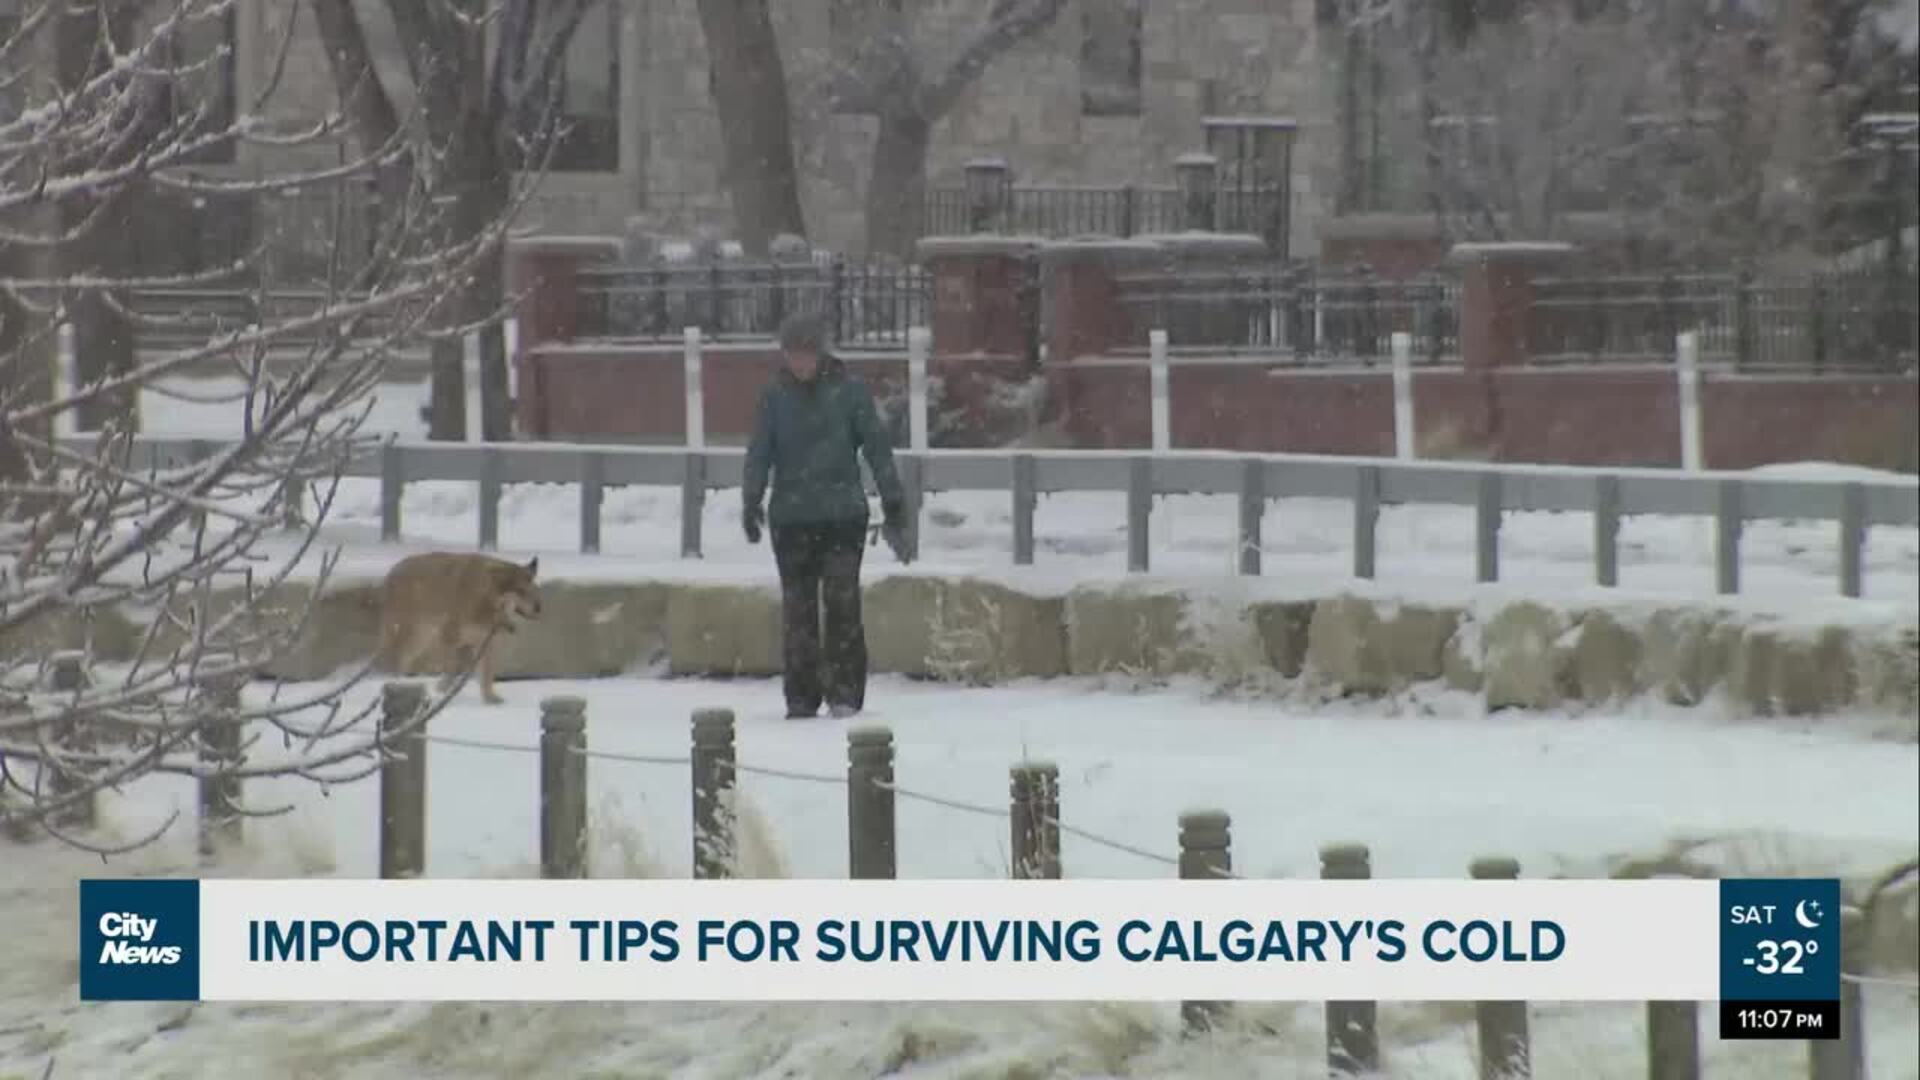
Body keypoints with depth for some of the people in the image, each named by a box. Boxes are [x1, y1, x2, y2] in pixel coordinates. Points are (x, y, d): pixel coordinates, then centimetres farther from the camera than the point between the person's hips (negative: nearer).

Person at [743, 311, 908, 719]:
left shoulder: (848, 390, 0)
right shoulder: (775, 395, 5)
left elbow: (876, 444, 3)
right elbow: (759, 451, 3)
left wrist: (892, 498, 0)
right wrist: (751, 499, -9)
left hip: (843, 514, -2)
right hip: (791, 516, 2)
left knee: (842, 599, -10)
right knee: (797, 606, 4)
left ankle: (845, 693, -5)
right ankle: (801, 697, 10)